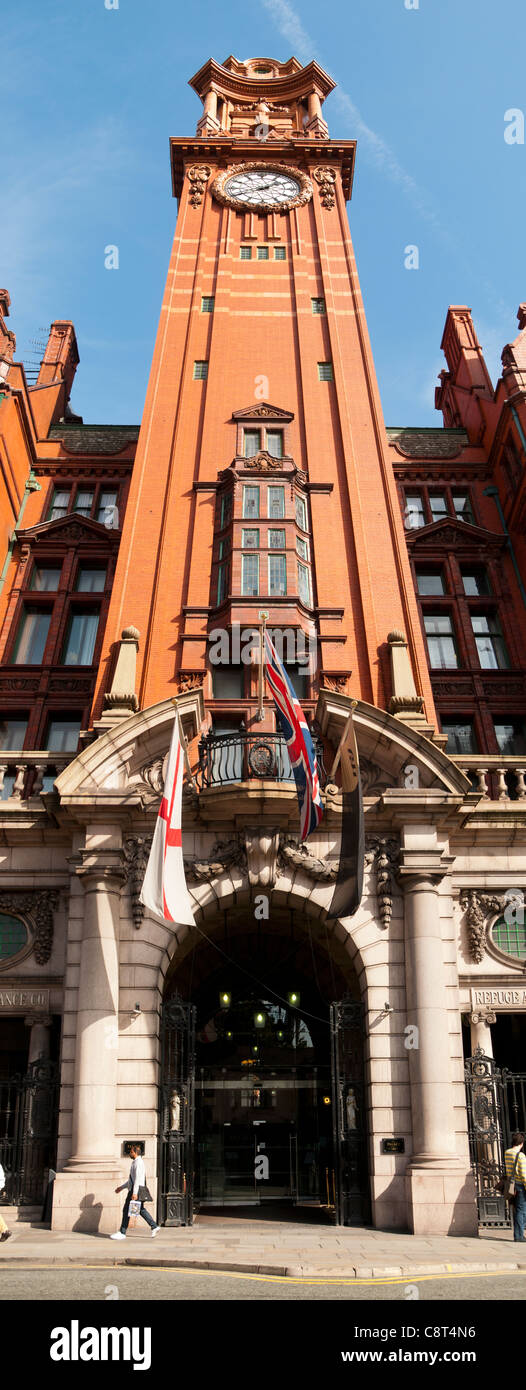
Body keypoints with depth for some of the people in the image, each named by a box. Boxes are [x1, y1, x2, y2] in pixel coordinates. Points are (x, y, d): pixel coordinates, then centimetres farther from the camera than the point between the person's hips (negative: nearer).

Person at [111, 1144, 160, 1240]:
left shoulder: (138, 1162, -13)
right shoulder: (135, 1162, 19)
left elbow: (138, 1178, -22)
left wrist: (135, 1192, -27)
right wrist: (121, 1187, 27)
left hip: (137, 1189, -10)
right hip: (133, 1189, 10)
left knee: (127, 1210, -4)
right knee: (141, 1209, 12)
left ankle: (122, 1233, 1)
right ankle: (154, 1226, 13)